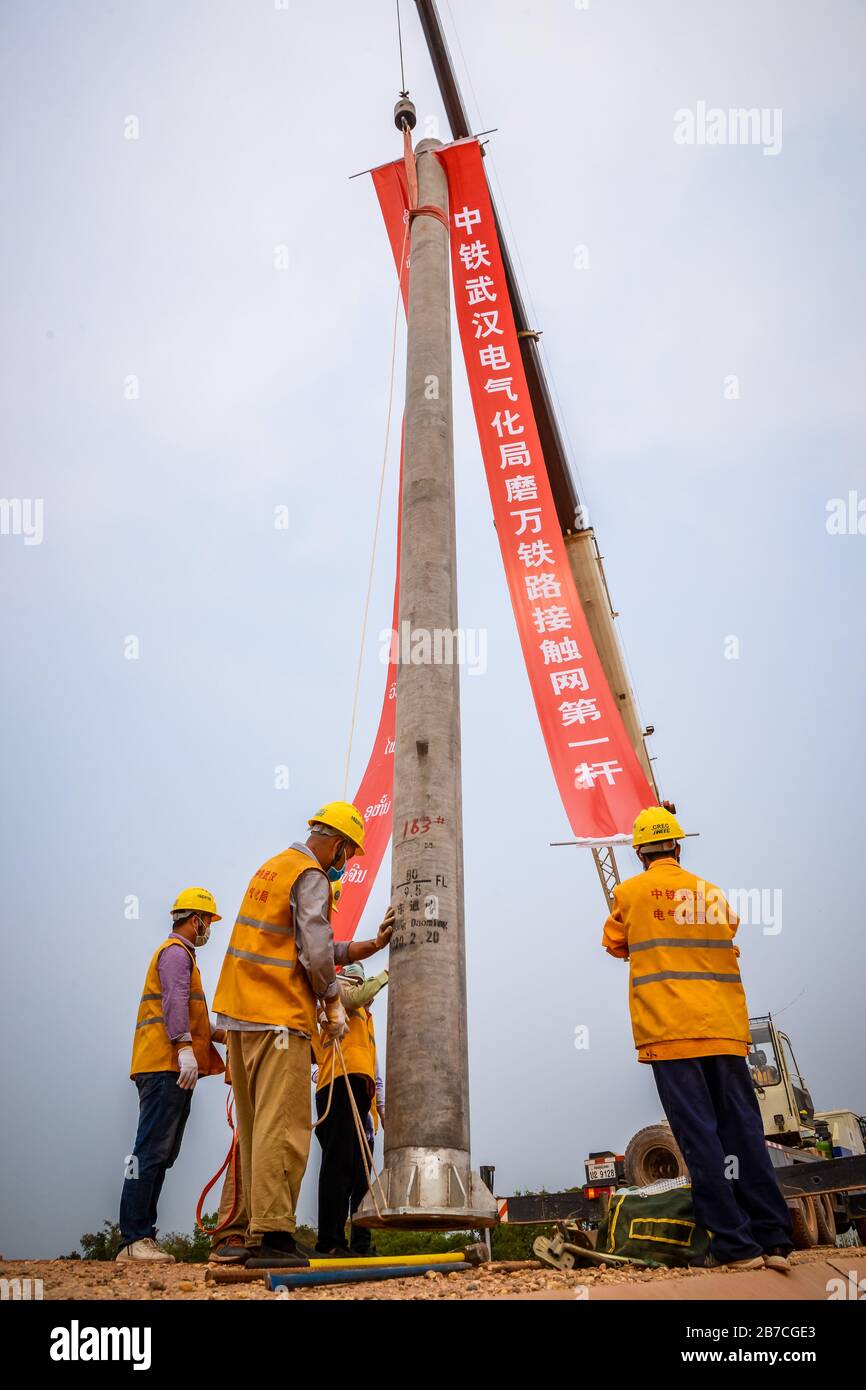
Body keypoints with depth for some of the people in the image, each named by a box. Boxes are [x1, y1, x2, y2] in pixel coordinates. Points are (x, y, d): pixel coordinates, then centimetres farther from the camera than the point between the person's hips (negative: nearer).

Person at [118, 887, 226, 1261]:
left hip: (173, 1069, 11)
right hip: (166, 1066, -11)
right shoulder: (175, 951, -5)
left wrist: (219, 1034, 29)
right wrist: (185, 1048, -27)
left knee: (160, 1155, 9)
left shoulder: (180, 953, 28)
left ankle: (141, 1237, 11)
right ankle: (134, 1239, -12)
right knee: (152, 1152, -12)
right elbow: (175, 1001, -19)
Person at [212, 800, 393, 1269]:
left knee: (256, 1129, 11)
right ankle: (272, 1236, -9)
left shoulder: (271, 868, 21)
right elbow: (315, 954, -16)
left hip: (241, 1013, 10)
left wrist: (368, 946, 12)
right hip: (279, 1017, -10)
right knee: (282, 1128, -8)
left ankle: (256, 1234, 15)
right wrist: (333, 1003, -2)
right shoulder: (310, 877, -9)